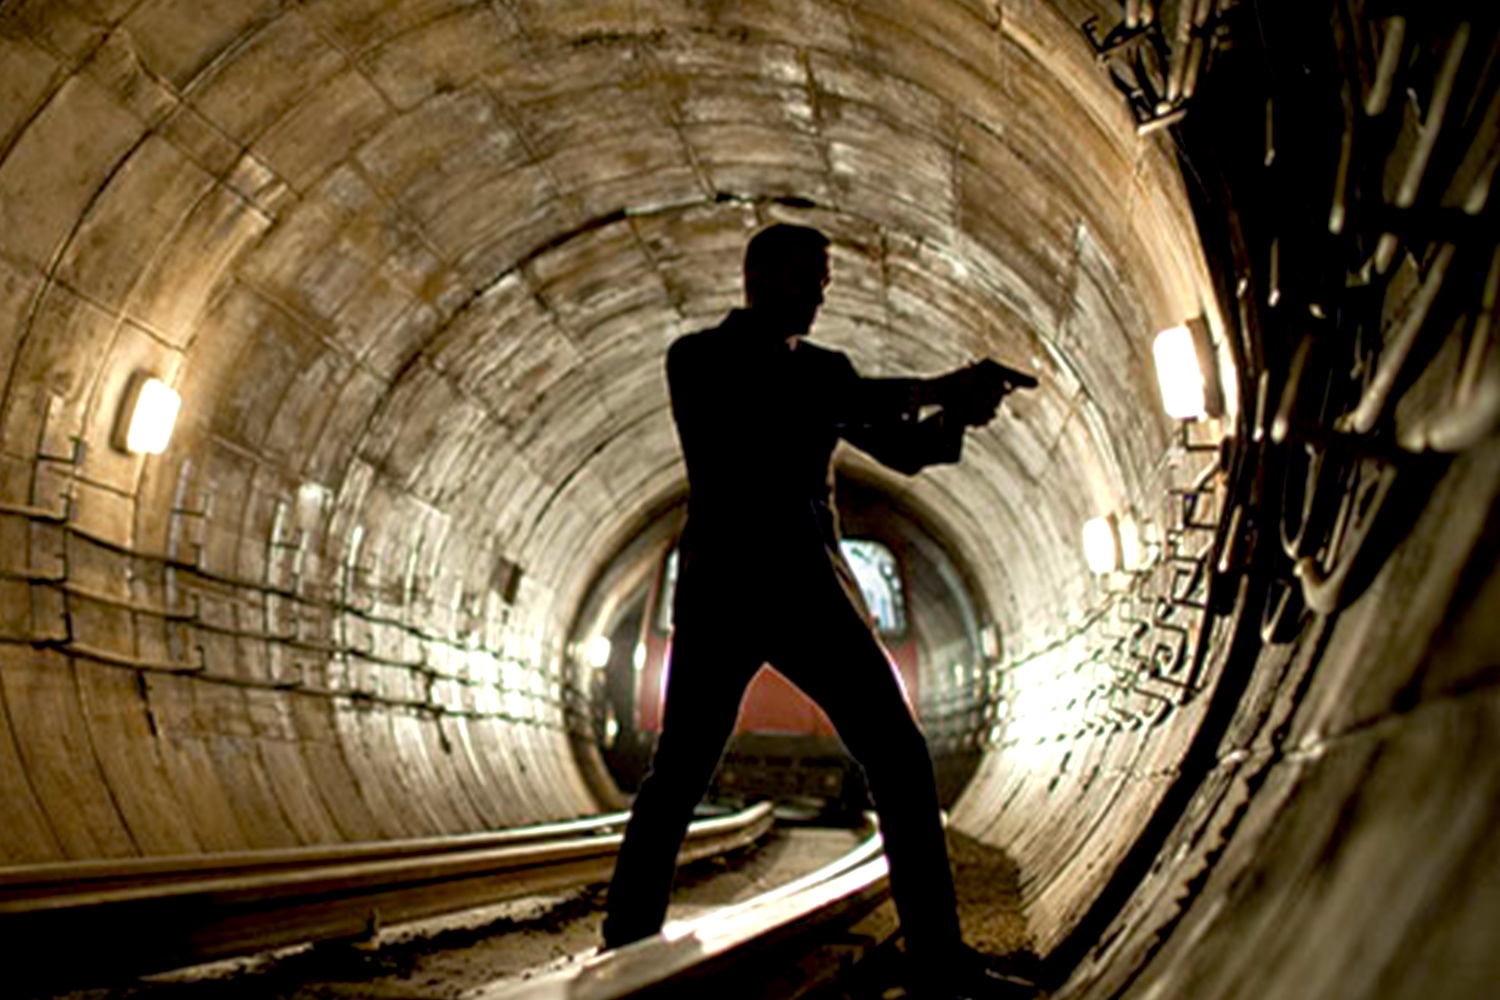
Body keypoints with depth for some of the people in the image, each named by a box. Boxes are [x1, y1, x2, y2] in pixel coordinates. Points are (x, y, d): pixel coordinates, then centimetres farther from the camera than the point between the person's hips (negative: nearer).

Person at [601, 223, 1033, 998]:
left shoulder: (825, 369, 15)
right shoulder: (697, 359, -2)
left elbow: (902, 451, 11)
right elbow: (779, 402, -20)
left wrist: (954, 417, -13)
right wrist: (929, 390, -23)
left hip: (811, 591, 5)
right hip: (722, 593, -4)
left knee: (900, 759, -3)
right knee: (679, 775, -3)